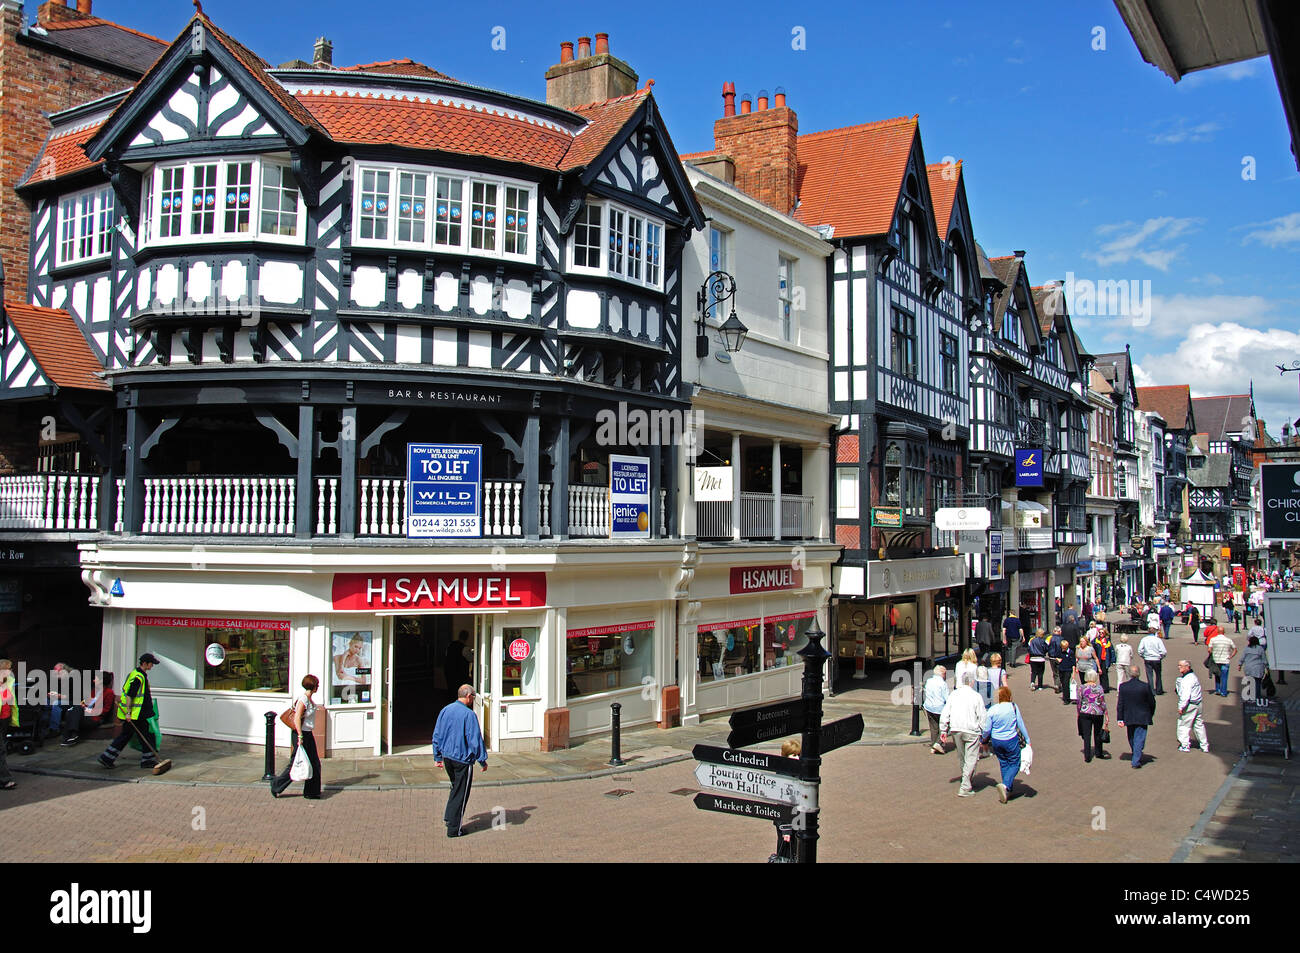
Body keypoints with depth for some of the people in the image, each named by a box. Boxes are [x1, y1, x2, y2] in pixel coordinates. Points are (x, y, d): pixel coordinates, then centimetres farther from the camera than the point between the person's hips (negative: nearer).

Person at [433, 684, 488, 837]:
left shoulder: (445, 710, 5)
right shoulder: (469, 714, -16)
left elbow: (437, 736, 11)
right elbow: (475, 740, -16)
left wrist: (437, 757, 19)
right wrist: (483, 761, -8)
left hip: (446, 757, 7)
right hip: (463, 759, -7)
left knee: (456, 787, 24)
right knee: (461, 793, 3)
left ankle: (449, 816, 19)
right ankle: (454, 829, 7)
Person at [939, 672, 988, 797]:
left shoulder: (953, 694, 6)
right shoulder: (976, 696, -6)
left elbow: (944, 714, 7)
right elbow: (982, 717, -4)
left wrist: (943, 730, 13)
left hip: (955, 730, 5)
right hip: (971, 731, -5)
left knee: (962, 758, 19)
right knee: (971, 759, 0)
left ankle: (966, 782, 30)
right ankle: (965, 788, -7)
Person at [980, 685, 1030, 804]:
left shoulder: (992, 710, -9)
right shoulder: (1013, 707, -11)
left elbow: (987, 729, -4)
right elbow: (1021, 724, -4)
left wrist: (983, 739, 16)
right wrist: (1027, 740, 7)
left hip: (996, 741, 2)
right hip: (1011, 741, -2)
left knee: (1003, 764, 19)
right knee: (1014, 764, 9)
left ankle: (1008, 790, 26)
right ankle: (1005, 785, -14)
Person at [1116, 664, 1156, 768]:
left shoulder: (1123, 686, -7)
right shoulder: (1145, 686, -12)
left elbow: (1120, 704, -6)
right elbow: (1152, 702, -3)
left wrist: (1119, 719, -2)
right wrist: (1151, 715, 14)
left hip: (1128, 717, 2)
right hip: (1142, 718, -2)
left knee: (1132, 739, 18)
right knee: (1139, 739, 2)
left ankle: (1136, 758, 34)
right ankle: (1136, 761, -4)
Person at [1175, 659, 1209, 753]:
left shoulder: (1187, 679, -20)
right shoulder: (1193, 676, 12)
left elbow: (1186, 695, -26)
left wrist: (1181, 707, -23)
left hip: (1189, 705, -9)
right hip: (1197, 704, 9)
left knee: (1183, 725, 3)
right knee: (1199, 725, 15)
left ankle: (1185, 745, 10)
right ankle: (1205, 746, 21)